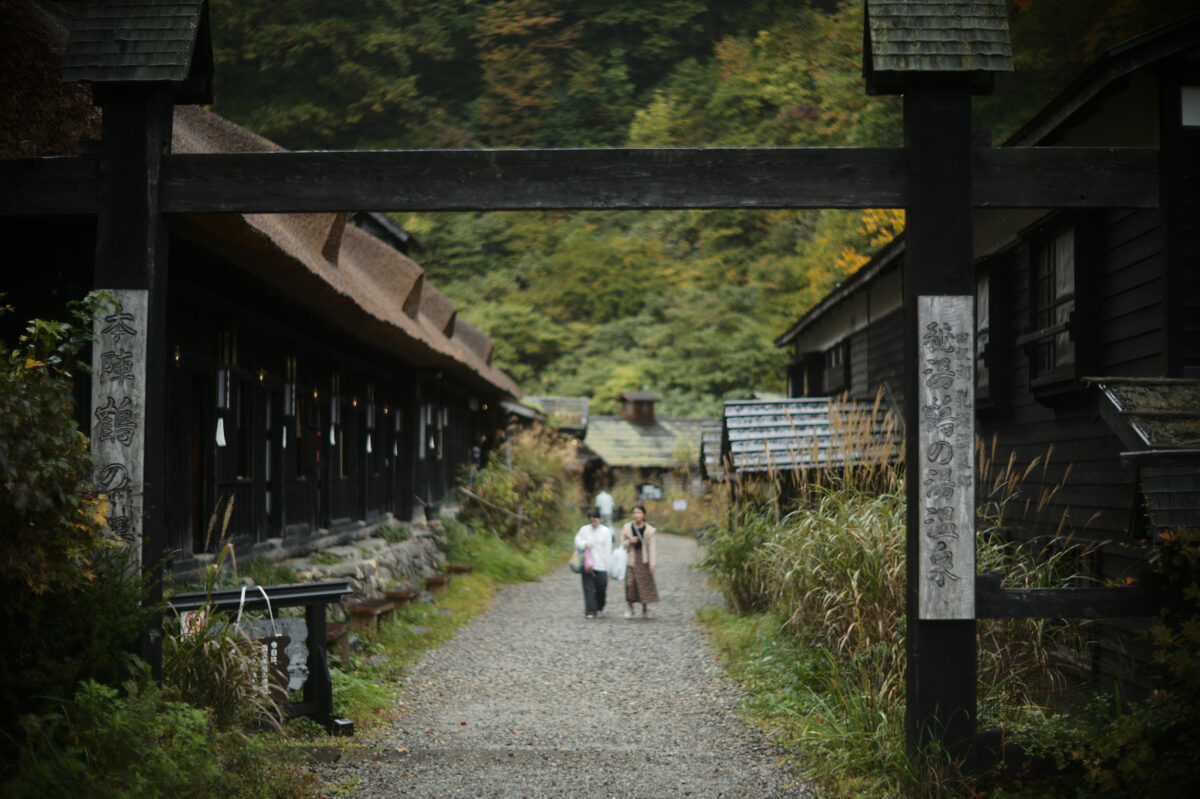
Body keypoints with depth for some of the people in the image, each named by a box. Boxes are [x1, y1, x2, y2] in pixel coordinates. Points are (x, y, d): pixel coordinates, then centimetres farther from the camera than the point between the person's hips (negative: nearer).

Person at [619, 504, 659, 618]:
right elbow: (623, 544, 9)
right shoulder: (627, 528, 4)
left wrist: (652, 563, -5)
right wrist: (630, 542, -14)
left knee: (645, 582, 2)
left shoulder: (649, 529, 0)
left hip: (644, 559, 0)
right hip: (631, 559, 0)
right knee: (630, 583, -5)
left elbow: (651, 547, -1)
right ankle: (630, 608, 5)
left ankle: (645, 606, 22)